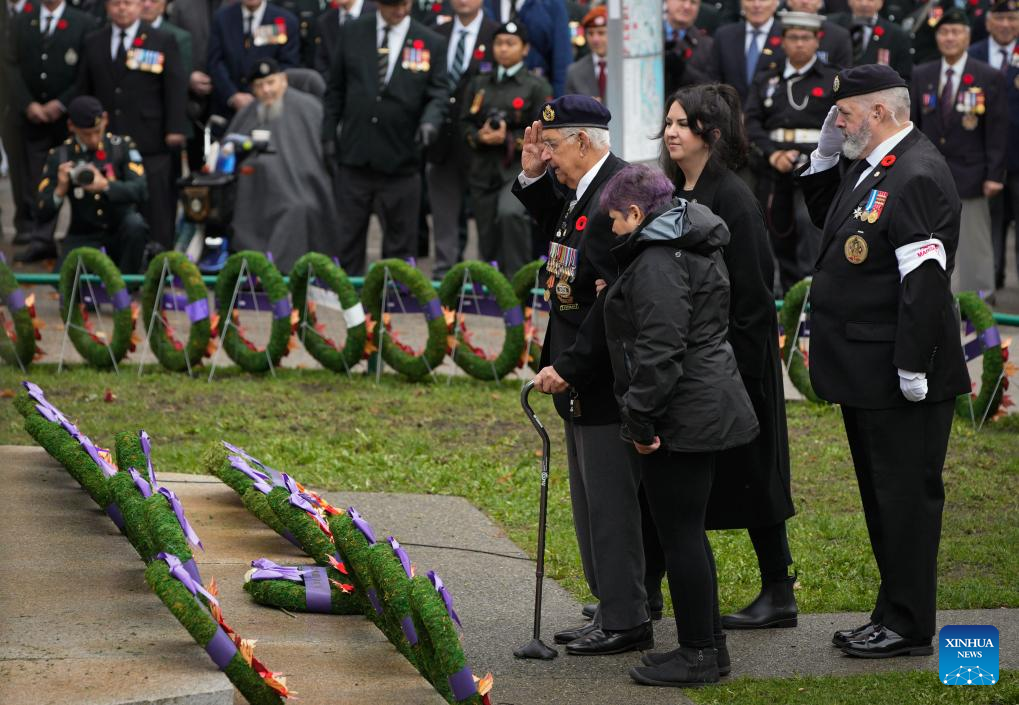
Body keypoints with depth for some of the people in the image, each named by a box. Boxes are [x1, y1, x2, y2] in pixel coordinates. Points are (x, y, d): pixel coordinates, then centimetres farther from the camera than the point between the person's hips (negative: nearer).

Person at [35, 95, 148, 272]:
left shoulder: (122, 146, -5)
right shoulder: (59, 156, -1)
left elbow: (141, 190, -19)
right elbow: (44, 211, -4)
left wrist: (106, 185, -36)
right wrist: (60, 190, -25)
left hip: (121, 233, 0)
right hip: (84, 237, 0)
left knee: (135, 223, -35)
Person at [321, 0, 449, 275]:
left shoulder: (431, 43, 0)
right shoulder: (352, 33, 5)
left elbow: (438, 93, 0)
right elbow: (335, 88, 10)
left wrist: (430, 120, -20)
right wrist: (329, 133, 5)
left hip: (400, 159, -1)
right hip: (355, 153, 1)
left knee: (401, 240, 4)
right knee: (348, 235, 6)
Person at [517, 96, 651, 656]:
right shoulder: (580, 190, 9)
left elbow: (616, 301, -26)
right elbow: (557, 229, 31)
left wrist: (569, 368, -22)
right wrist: (533, 177, 14)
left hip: (606, 377, -10)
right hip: (579, 378, 11)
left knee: (610, 501, -3)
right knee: (591, 502, 17)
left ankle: (626, 621, 5)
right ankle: (612, 610, 26)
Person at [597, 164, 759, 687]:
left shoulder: (659, 261, -17)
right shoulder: (692, 247, 17)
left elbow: (660, 348, -23)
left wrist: (640, 418, -19)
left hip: (680, 416, -11)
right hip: (708, 404, 11)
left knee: (679, 533, -4)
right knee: (687, 530, 17)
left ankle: (697, 655, 1)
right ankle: (707, 642, 23)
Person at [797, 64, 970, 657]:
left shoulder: (918, 176, -20)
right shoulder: (868, 166, 11)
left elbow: (925, 280, -24)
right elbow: (827, 219, 27)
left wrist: (912, 367, -25)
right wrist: (825, 157, 11)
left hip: (900, 379, -10)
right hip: (864, 373, 10)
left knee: (907, 494, -2)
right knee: (882, 495, 16)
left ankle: (910, 627, 5)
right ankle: (893, 615, 26)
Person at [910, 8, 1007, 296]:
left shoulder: (989, 78, -1)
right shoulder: (921, 76, 8)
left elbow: (997, 130, -4)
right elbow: (912, 126, 10)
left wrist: (994, 175, -10)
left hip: (970, 174, -2)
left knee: (974, 248, 2)